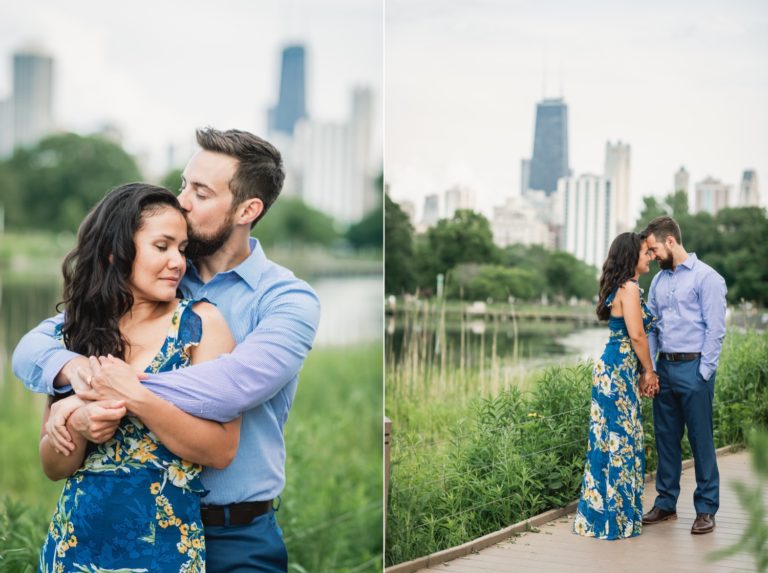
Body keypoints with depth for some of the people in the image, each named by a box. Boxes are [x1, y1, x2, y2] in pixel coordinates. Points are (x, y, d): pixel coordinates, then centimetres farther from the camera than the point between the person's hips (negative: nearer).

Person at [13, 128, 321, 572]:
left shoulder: (288, 299, -9)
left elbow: (237, 385, -28)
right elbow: (33, 347, -2)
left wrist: (120, 395, -29)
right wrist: (73, 367, -24)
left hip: (237, 537, -3)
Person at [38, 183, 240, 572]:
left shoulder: (200, 323, -6)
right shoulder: (74, 331, 1)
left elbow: (222, 451, -12)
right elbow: (53, 467, 3)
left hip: (167, 542, -2)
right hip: (77, 538, 2)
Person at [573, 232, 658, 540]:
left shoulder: (621, 287, 17)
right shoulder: (630, 288, -13)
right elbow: (637, 335, -16)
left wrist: (643, 373, 14)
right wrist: (649, 372, -5)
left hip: (614, 369, 9)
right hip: (618, 370, -9)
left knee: (611, 438, 12)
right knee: (621, 438, -4)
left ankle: (600, 513, 17)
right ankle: (616, 517, 1)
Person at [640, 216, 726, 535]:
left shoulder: (706, 278, -6)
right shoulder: (659, 281, 14)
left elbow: (715, 330, -10)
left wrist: (703, 372, -14)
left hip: (693, 368, -6)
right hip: (664, 367, 6)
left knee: (701, 440, 0)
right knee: (665, 438, 11)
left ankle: (706, 509, 8)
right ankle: (666, 503, 21)